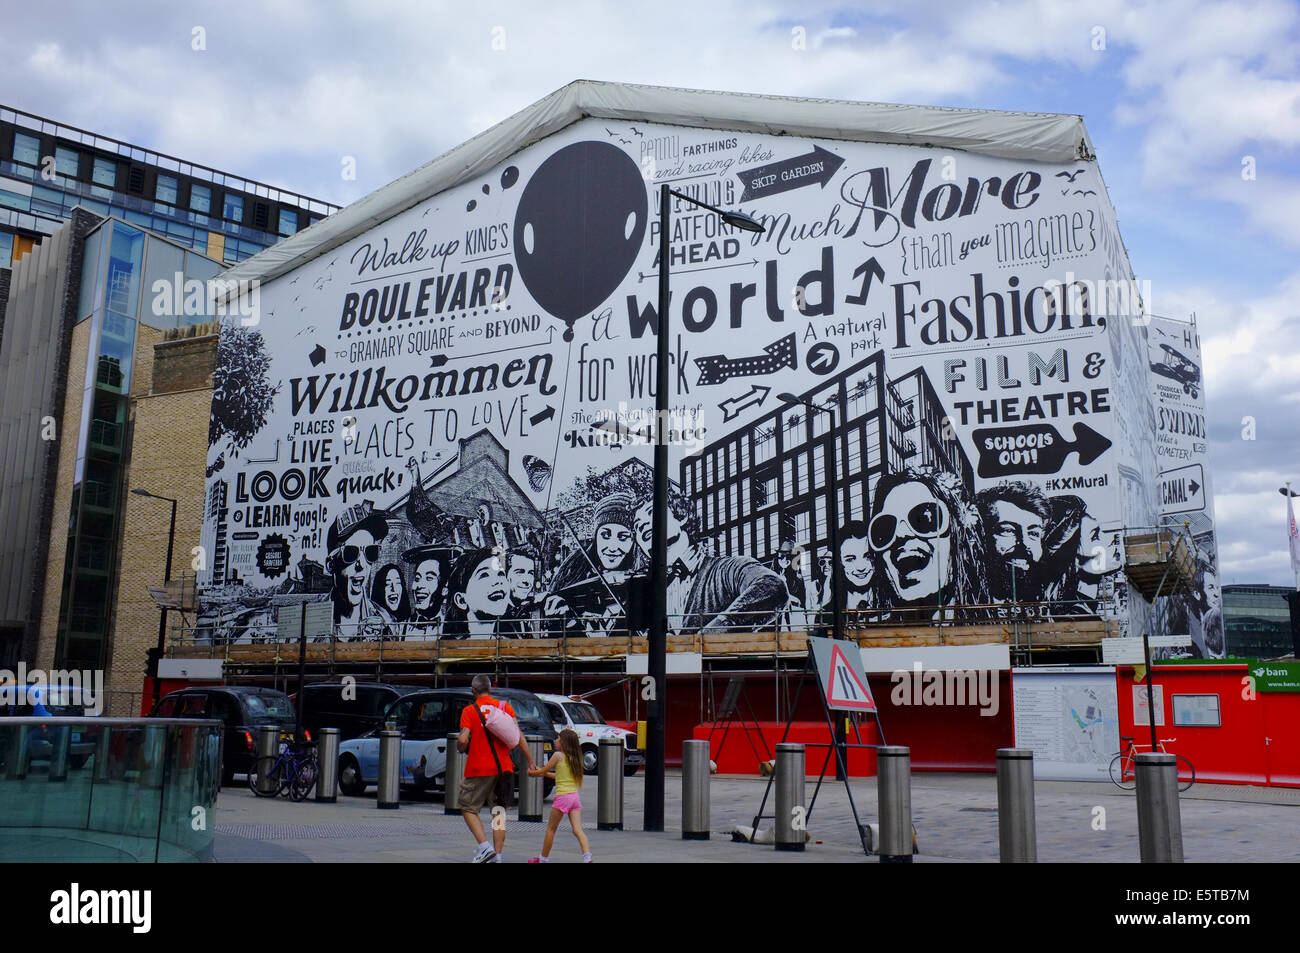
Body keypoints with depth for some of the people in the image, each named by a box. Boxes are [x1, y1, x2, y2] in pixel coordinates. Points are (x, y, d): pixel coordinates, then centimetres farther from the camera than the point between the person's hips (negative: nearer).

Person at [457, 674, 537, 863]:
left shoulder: (469, 710, -4)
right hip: (503, 767, 4)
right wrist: (531, 761, 3)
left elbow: (462, 740, -15)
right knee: (499, 812, 12)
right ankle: (497, 856, 8)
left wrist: (461, 749, 8)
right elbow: (518, 736, 0)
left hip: (478, 769, -4)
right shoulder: (505, 706, 6)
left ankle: (485, 847, -9)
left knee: (468, 809, 9)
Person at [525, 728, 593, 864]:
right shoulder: (575, 757, 12)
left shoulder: (558, 755, -7)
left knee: (551, 829, 10)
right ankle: (588, 858, -17)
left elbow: (543, 771, 2)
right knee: (578, 830, -1)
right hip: (575, 796, 6)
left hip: (563, 796, -6)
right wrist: (543, 773, 32)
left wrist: (532, 772, 22)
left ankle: (543, 858, 23)